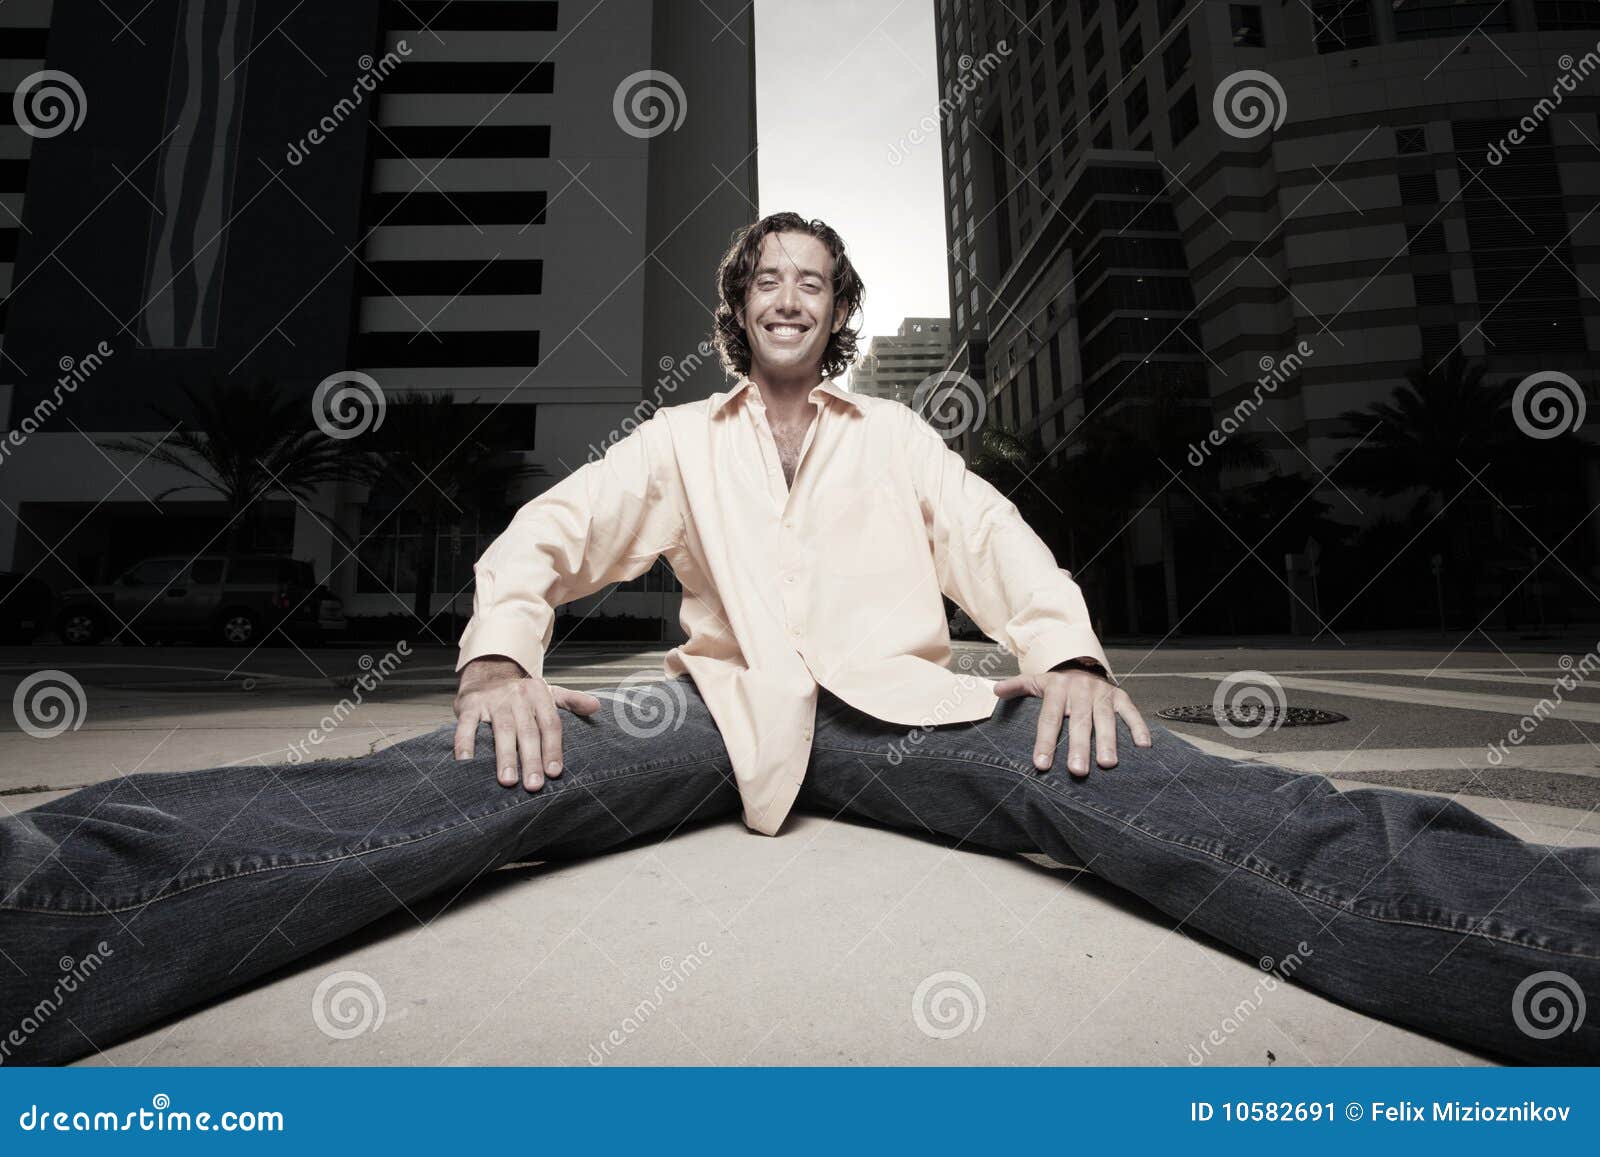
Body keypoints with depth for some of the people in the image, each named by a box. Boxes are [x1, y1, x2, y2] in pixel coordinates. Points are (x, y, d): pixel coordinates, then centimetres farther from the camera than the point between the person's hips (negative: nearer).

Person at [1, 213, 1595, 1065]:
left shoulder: (899, 437, 21)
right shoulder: (676, 440, 19)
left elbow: (1003, 546, 10)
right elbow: (541, 537, 9)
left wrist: (1067, 652, -12)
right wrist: (500, 660, -13)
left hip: (900, 704, 1)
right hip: (720, 700, 0)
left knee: (1118, 788, -27)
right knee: (464, 791, -26)